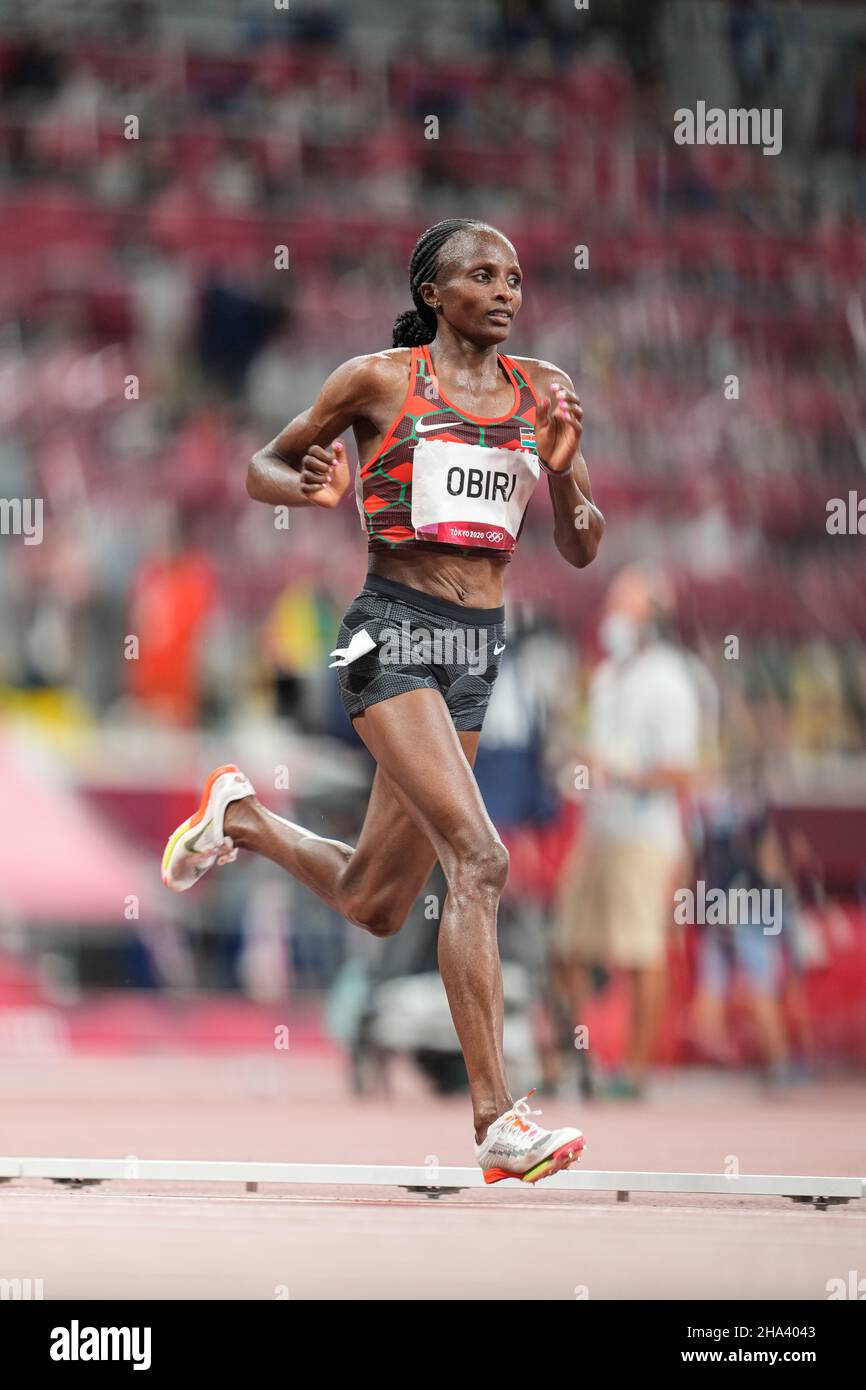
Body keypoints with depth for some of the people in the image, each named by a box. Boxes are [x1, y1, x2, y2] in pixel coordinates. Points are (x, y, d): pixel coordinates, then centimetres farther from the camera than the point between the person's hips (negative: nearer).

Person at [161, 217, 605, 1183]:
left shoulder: (541, 392, 9)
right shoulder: (378, 380, -2)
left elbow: (580, 550, 11)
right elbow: (262, 469, 10)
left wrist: (561, 471, -10)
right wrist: (316, 492, -12)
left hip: (477, 650, 6)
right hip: (394, 632, -6)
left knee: (374, 907, 14)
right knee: (478, 860, -22)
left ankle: (242, 819, 44)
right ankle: (497, 1121, -23)